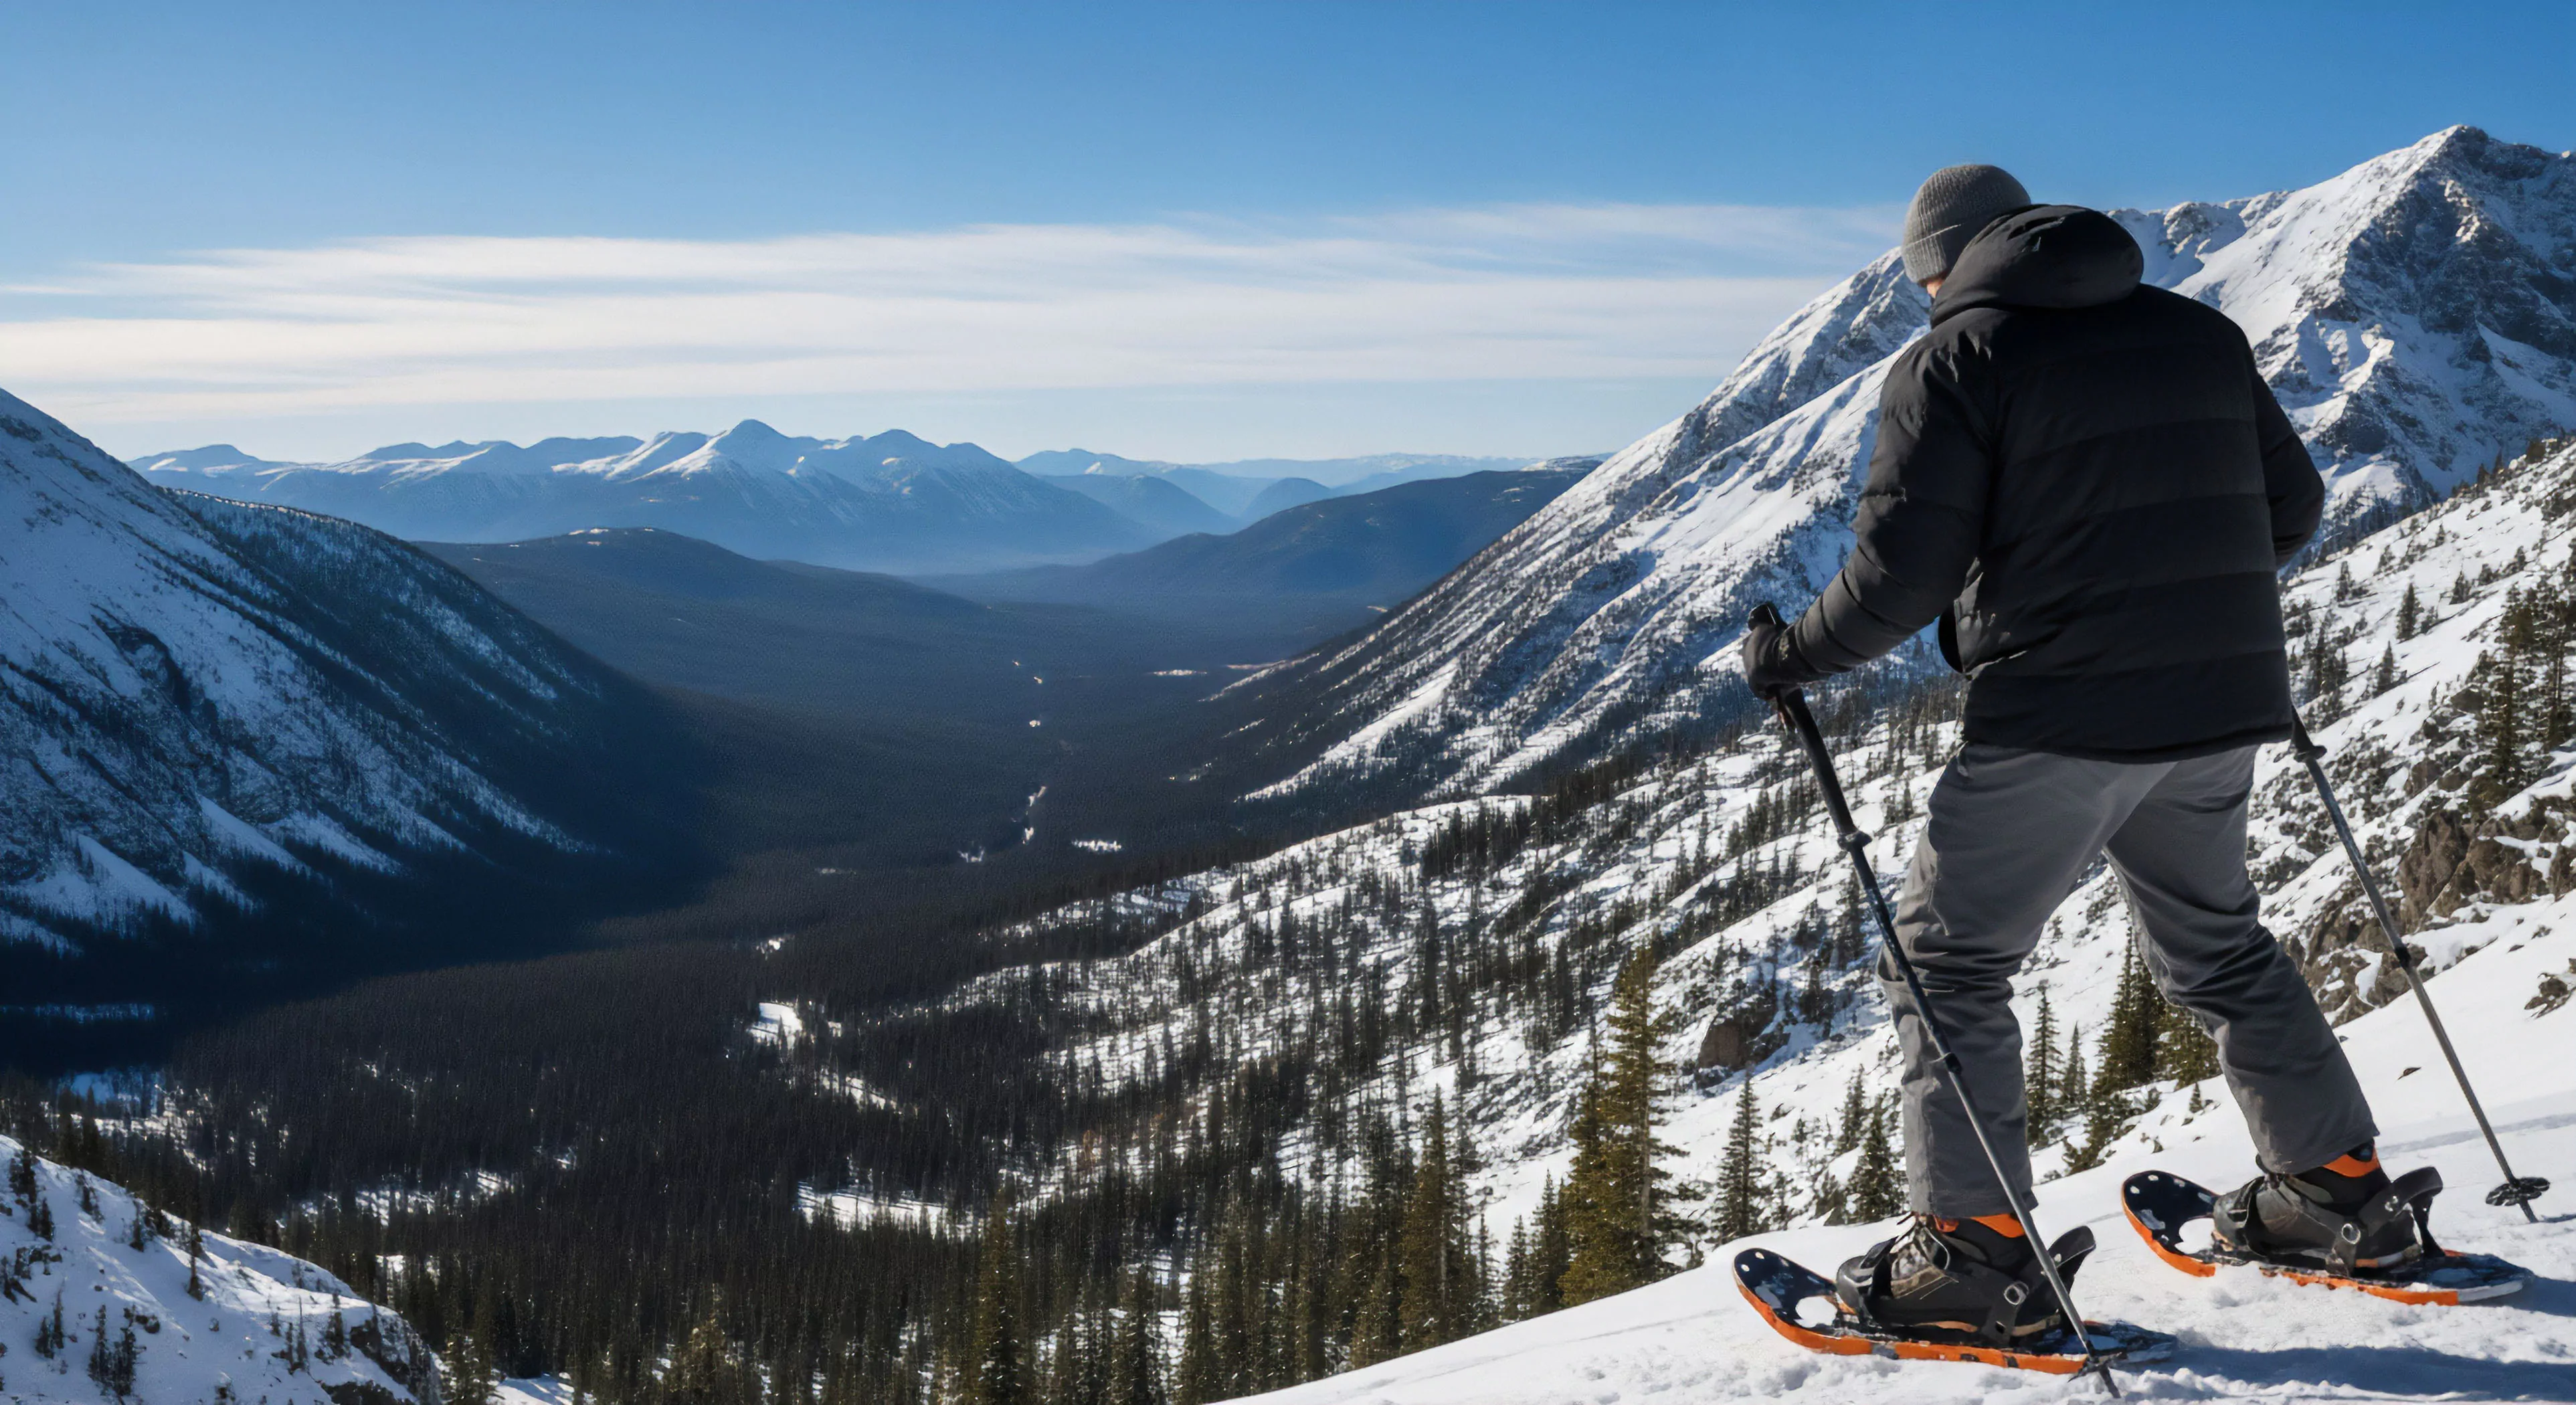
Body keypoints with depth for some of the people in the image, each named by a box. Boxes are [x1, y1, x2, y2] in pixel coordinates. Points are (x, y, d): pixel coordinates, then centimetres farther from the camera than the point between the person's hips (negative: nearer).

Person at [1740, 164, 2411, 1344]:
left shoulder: (1955, 359, -6)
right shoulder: (2200, 332, 13)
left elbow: (1901, 575, -14)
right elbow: (2292, 504, 17)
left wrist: (1790, 658, 1)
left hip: (2060, 721, -7)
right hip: (2218, 712, 7)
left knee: (1947, 964, 5)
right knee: (2216, 949, 25)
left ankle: (1978, 1250, 2)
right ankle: (2337, 1189, 30)